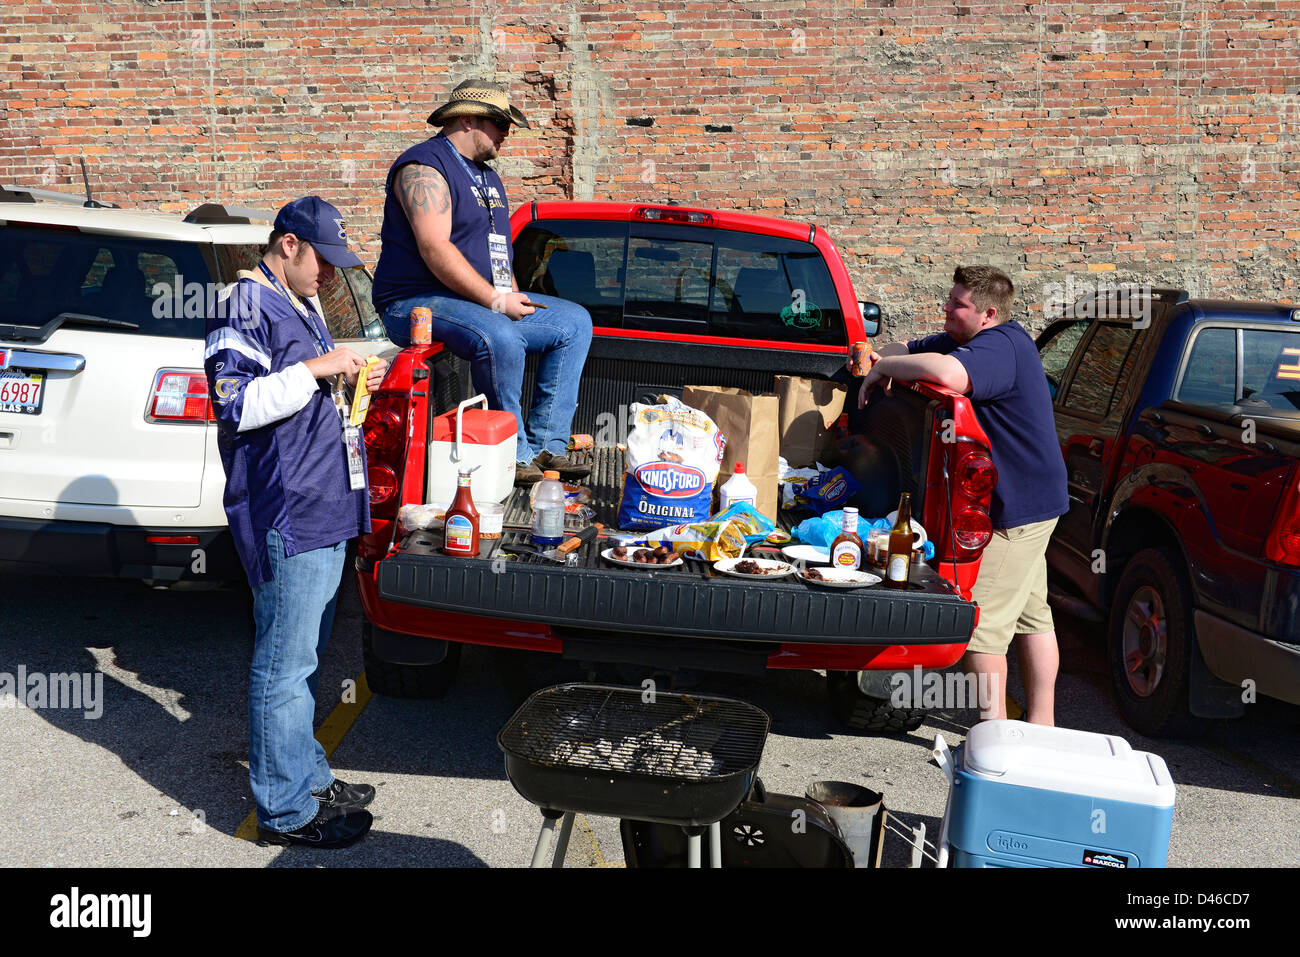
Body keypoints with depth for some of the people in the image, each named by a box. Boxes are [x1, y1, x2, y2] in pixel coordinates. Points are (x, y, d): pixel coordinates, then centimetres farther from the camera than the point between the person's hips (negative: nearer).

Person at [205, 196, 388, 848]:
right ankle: (284, 811, 8)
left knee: (302, 658, 18)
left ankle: (308, 777, 30)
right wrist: (314, 369, -18)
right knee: (284, 667, -2)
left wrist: (348, 383, 13)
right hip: (286, 515, -10)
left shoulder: (300, 307, 21)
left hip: (323, 511, 10)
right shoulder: (246, 305, -9)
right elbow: (236, 403, -19)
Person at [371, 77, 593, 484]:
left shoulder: (488, 176, 21)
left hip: (489, 301, 10)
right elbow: (436, 250, -22)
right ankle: (514, 456, -22)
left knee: (575, 322, 2)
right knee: (500, 338, -38)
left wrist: (514, 298, 7)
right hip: (416, 302, -10)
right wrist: (496, 301, -23)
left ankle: (544, 446, -4)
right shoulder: (424, 167, -10)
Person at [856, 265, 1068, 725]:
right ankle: (1041, 723, 28)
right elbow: (910, 351, 19)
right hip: (1032, 502, 11)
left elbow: (947, 373, -43)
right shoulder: (962, 341, 10)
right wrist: (885, 357, -6)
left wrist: (883, 368, -26)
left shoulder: (1000, 347, -22)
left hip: (1016, 506, -11)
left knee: (981, 621, -7)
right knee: (1031, 614, 17)